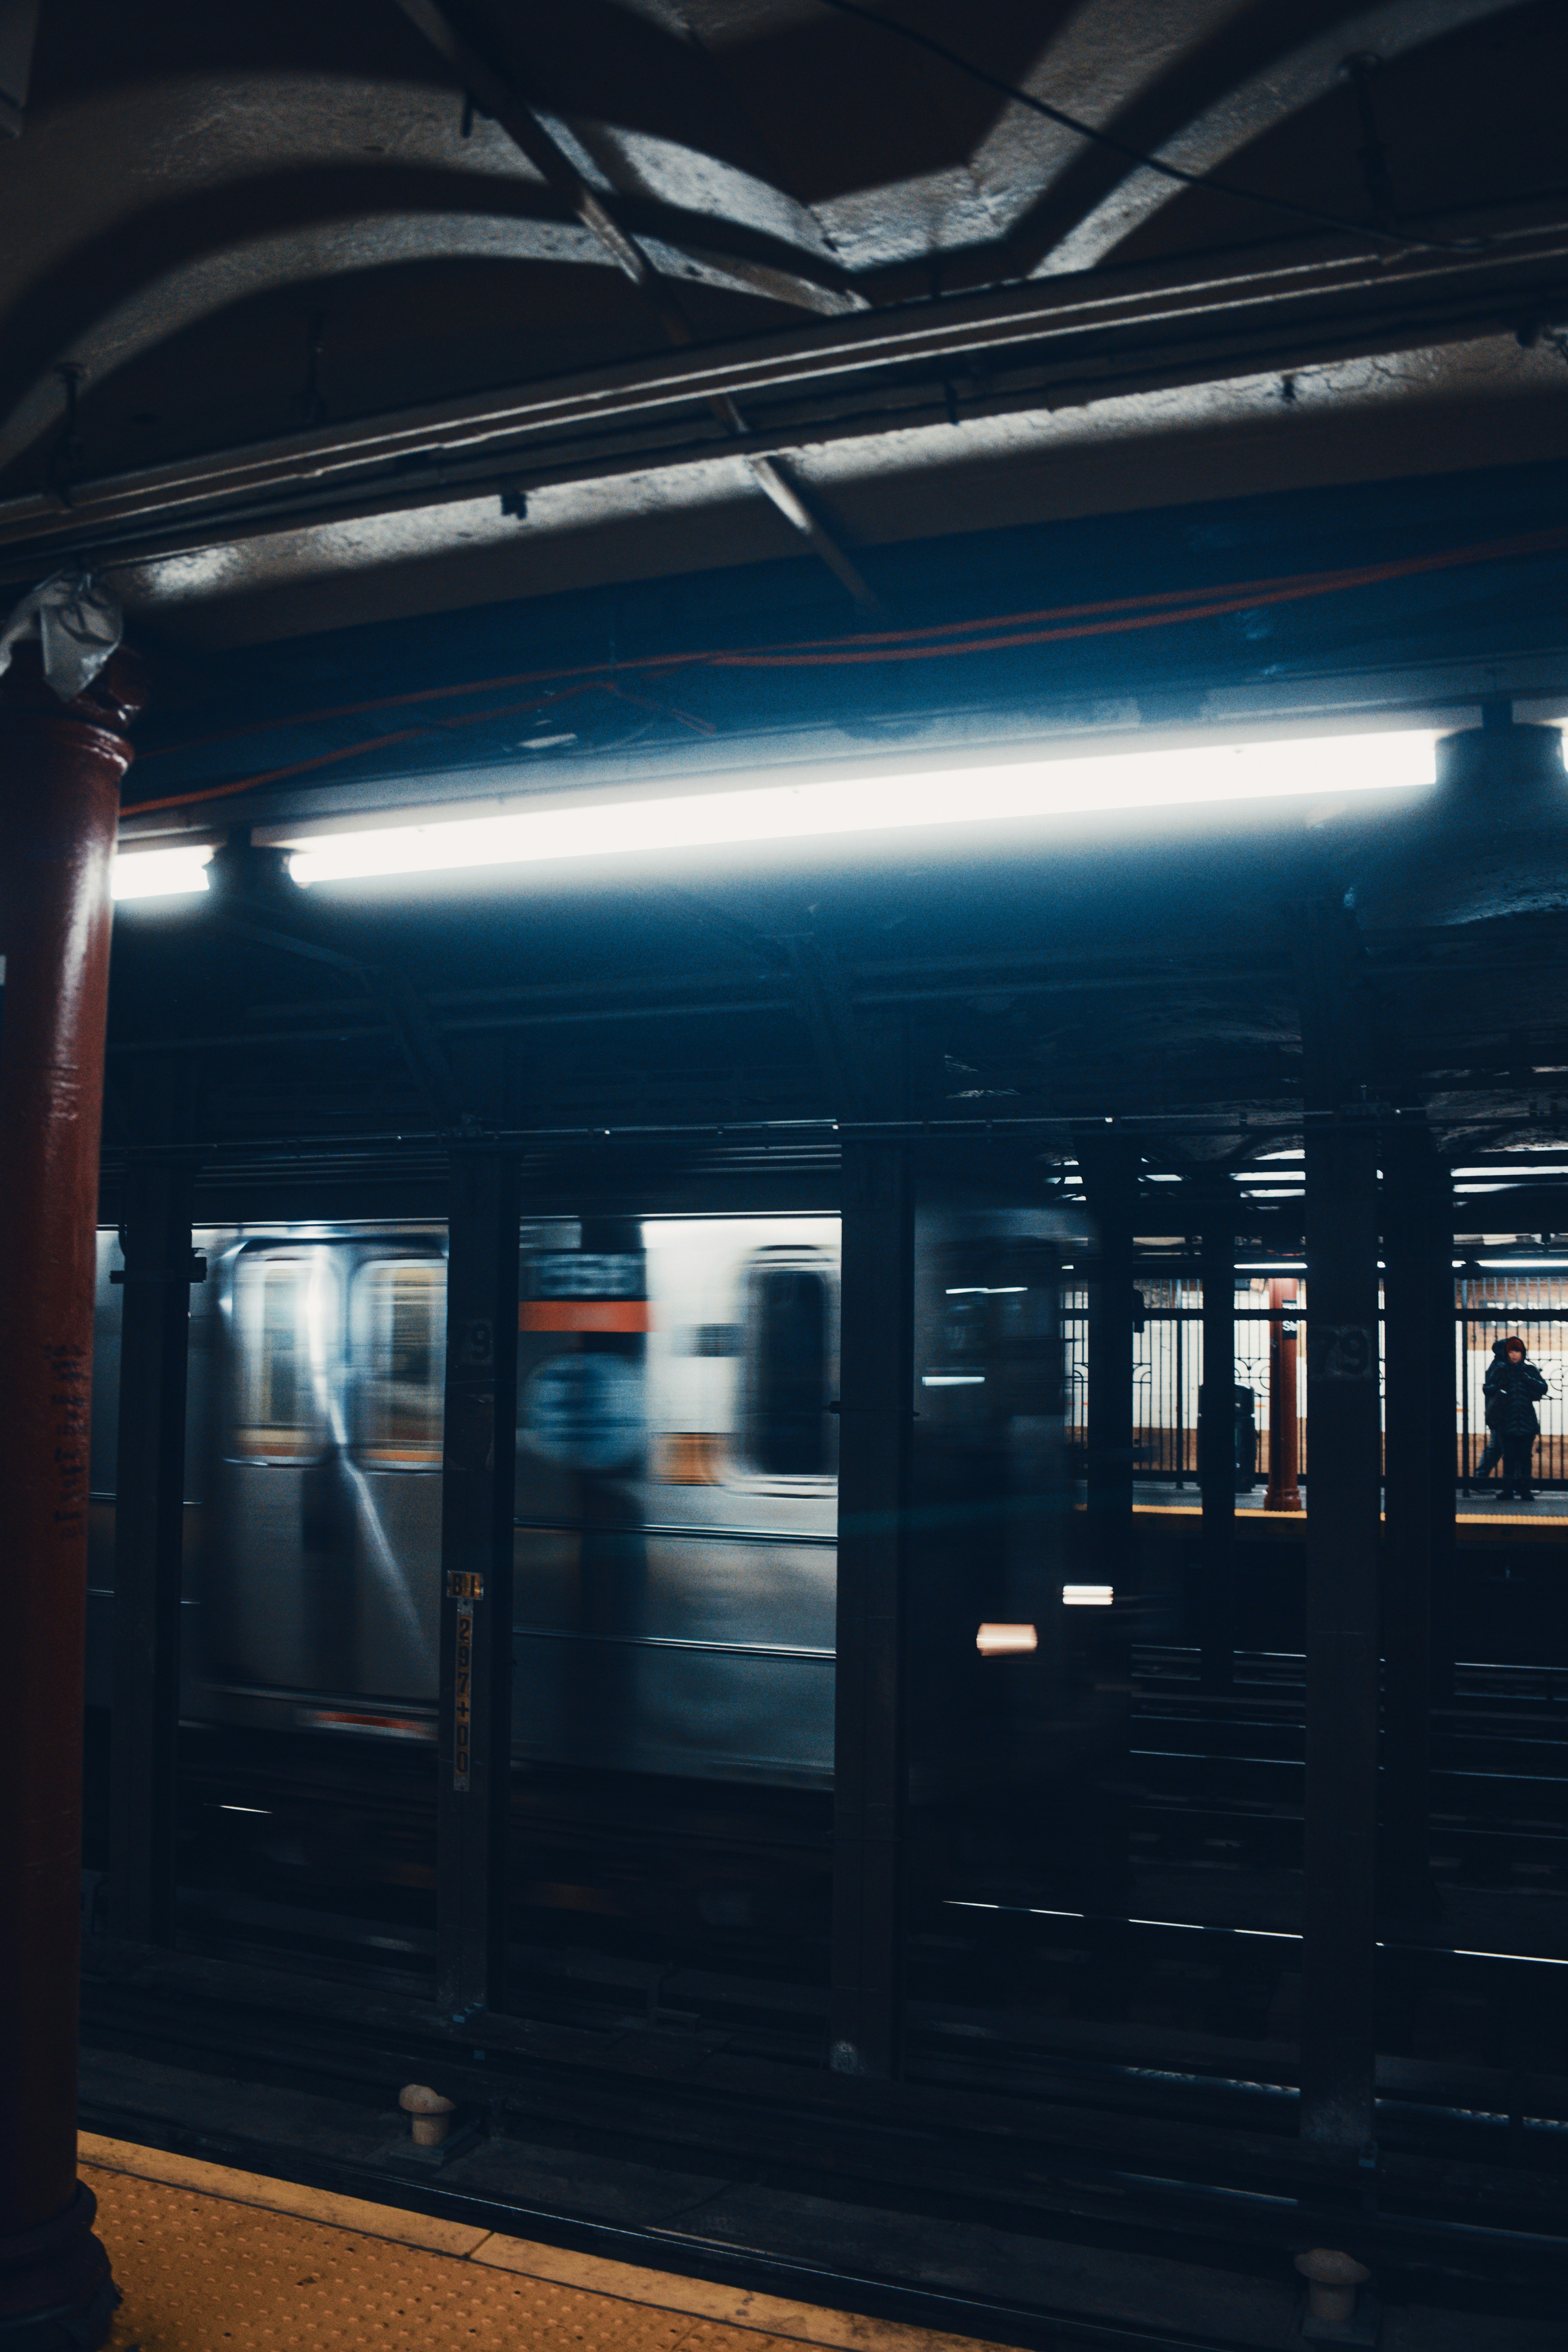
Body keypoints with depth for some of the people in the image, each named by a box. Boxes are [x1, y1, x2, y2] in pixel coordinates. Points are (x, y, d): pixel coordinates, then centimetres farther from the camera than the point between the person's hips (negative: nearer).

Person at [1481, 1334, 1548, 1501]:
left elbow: (1543, 1388, 0)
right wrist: (1499, 1386, -18)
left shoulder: (1530, 1370, 9)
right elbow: (1487, 1387, 2)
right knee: (1509, 1456, 2)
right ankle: (1508, 1487, 8)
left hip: (1527, 1422, 0)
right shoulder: (1501, 1370, 6)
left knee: (1525, 1456, 0)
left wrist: (1527, 1379, -14)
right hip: (1507, 1422, 0)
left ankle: (1525, 1489, 6)